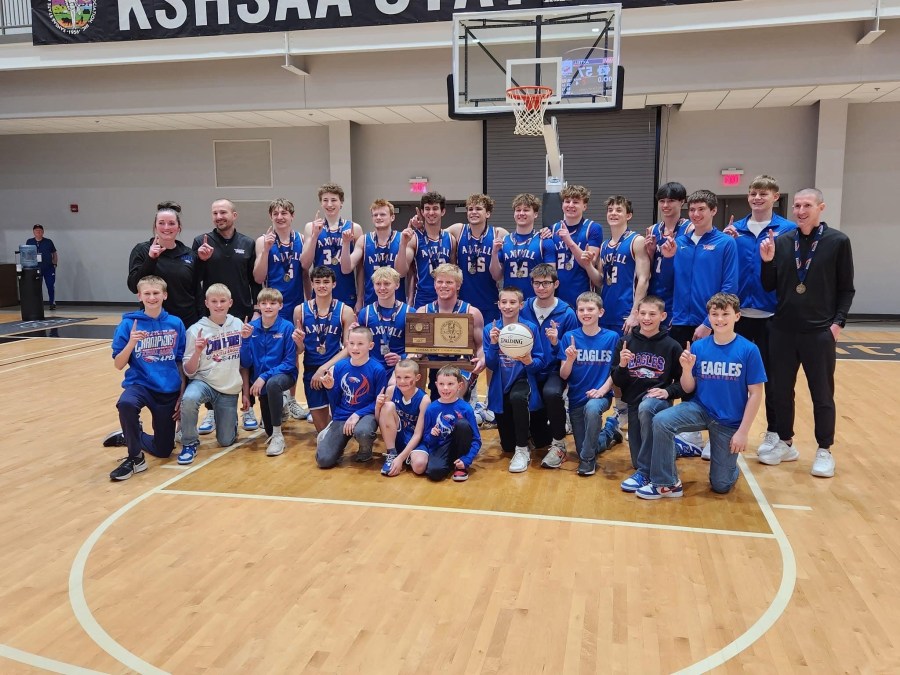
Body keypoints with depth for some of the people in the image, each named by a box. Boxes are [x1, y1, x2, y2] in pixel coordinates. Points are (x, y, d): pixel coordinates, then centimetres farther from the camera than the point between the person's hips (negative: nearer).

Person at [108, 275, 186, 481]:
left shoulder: (176, 324, -2)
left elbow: (181, 363, 4)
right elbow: (118, 365, -7)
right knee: (126, 404, -39)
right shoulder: (129, 324, -6)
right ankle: (135, 458, -17)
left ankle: (129, 437, 38)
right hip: (140, 385, -2)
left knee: (163, 450, 6)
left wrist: (182, 395, 0)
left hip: (168, 390, 2)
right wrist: (131, 343, -23)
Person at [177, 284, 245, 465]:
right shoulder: (196, 330, -10)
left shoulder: (239, 325, -2)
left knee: (226, 441, 3)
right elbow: (189, 371, -9)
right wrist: (197, 352, -28)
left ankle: (230, 418, 37)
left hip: (230, 390, 2)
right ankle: (190, 443, -12)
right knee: (189, 398, -36)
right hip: (204, 382, -2)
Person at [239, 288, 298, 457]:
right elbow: (246, 363, -6)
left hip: (283, 374, -4)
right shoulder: (251, 327, -7)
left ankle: (278, 436, -24)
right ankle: (279, 404, 49)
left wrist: (264, 376, -25)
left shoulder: (287, 327, -15)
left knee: (272, 383, -40)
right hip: (260, 381, 4)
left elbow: (290, 362, -16)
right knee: (268, 429, 13)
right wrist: (245, 339, -21)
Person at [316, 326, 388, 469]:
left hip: (365, 414, -2)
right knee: (323, 460, -12)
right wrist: (330, 388, -14)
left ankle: (366, 449, -1)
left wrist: (357, 414, -18)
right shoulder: (339, 366, 0)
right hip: (341, 416, 2)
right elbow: (336, 401, 6)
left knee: (362, 432, -40)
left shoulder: (377, 369, -11)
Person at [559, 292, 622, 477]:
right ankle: (609, 429, 41)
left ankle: (588, 459, -16)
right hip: (576, 398, 3)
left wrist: (602, 390, -18)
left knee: (592, 408, -39)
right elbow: (563, 375, -6)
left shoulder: (611, 337, -6)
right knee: (582, 448, 9)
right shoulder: (569, 337, -4)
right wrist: (570, 359, -25)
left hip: (600, 395, -3)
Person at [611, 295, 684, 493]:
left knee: (646, 407, -40)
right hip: (633, 403, 4)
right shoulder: (626, 342, 1)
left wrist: (668, 391, -18)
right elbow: (617, 381, 2)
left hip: (659, 401, -3)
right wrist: (622, 365, -18)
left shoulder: (671, 346, -4)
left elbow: (683, 382, 1)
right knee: (637, 461, 4)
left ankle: (644, 473, -29)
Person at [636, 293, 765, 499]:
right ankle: (667, 484, -13)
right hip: (700, 409, 2)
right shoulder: (698, 347, -6)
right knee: (661, 421, -29)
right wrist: (687, 369, -21)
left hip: (730, 421, -1)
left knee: (721, 486, 3)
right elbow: (688, 389, 0)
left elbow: (755, 394, -8)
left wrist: (743, 431, -11)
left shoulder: (749, 350, -12)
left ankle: (728, 462, 40)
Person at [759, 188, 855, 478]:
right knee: (781, 390, 11)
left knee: (822, 394, 6)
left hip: (820, 332, -3)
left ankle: (824, 451, 19)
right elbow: (769, 287, 6)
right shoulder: (781, 242, 5)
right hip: (783, 331, 3)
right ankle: (785, 443, 26)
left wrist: (838, 321, -10)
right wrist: (767, 262, -9)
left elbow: (846, 289, 0)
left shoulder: (838, 241, -2)